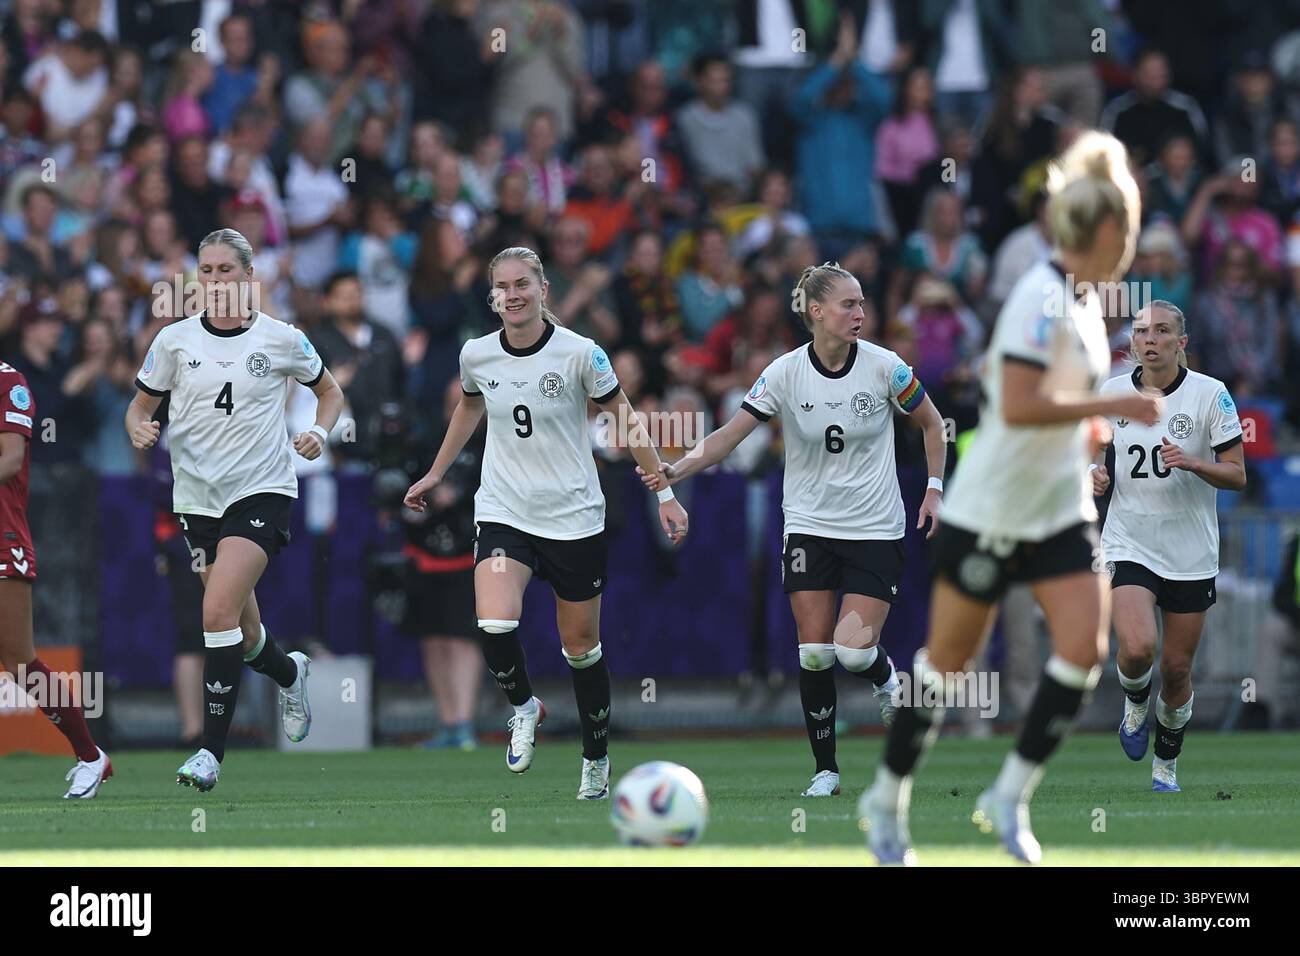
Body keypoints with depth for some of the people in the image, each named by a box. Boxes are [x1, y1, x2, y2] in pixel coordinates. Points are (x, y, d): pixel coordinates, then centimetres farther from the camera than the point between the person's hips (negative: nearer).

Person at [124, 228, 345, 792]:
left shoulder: (281, 339, -3)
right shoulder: (175, 340, 1)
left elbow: (330, 392, 12)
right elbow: (142, 404, 11)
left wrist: (320, 433, -7)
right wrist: (139, 428, -12)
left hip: (261, 491, -4)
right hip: (198, 497, 4)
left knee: (219, 611, -21)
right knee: (242, 634, 10)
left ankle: (212, 750, -16)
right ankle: (289, 672, 47)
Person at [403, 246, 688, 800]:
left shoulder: (579, 354, -12)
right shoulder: (476, 356, -2)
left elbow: (627, 421, -2)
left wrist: (664, 493, -4)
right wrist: (435, 475, 26)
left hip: (574, 519, -2)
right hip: (503, 514, 2)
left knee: (580, 645, 8)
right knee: (494, 626, -22)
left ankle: (596, 758, 28)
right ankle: (523, 707, 8)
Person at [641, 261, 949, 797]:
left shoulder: (884, 367, -9)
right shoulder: (785, 373, -9)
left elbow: (931, 424, 6)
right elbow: (731, 434, -10)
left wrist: (934, 488, -2)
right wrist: (678, 470, -24)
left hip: (876, 531, -1)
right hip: (810, 527, 1)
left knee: (854, 651, -14)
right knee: (814, 654, -4)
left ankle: (885, 675, 24)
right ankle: (825, 770, 9)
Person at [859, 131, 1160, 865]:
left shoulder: (1086, 300, 8)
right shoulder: (1041, 298, -20)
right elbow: (1018, 406, -30)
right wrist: (1115, 406, -28)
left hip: (1061, 510, 8)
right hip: (992, 510, -8)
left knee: (1087, 646, -8)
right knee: (949, 660, 3)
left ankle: (1012, 796, 3)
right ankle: (888, 800, 20)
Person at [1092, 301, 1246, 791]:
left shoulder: (1210, 394, -7)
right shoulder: (1111, 392, 1)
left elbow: (1237, 475, -6)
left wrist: (1193, 463, -24)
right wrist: (1096, 475, -4)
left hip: (1191, 555, -1)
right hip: (1129, 544, 1)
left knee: (1177, 668, 5)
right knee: (1137, 648, -22)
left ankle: (1166, 765, 28)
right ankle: (1134, 704, 12)